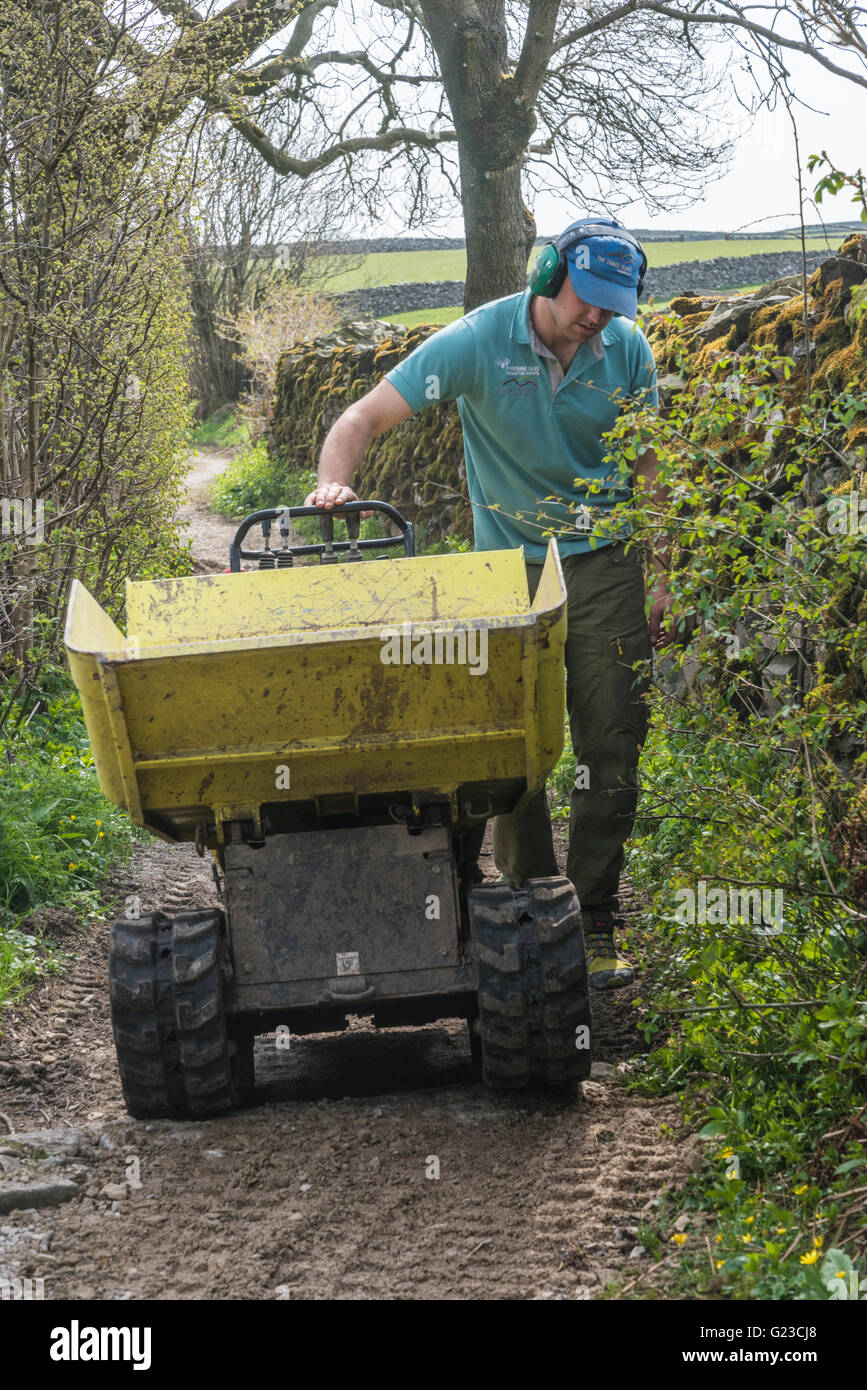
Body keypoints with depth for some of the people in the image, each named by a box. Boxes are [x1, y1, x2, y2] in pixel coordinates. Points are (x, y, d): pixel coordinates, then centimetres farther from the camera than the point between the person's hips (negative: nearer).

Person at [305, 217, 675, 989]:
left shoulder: (627, 349, -5)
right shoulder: (479, 342, -14)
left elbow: (649, 468, 6)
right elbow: (366, 417, -14)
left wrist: (660, 582, 5)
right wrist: (333, 484, -33)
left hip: (602, 561, 2)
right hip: (508, 565, -1)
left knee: (613, 748, -1)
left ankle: (595, 925, 10)